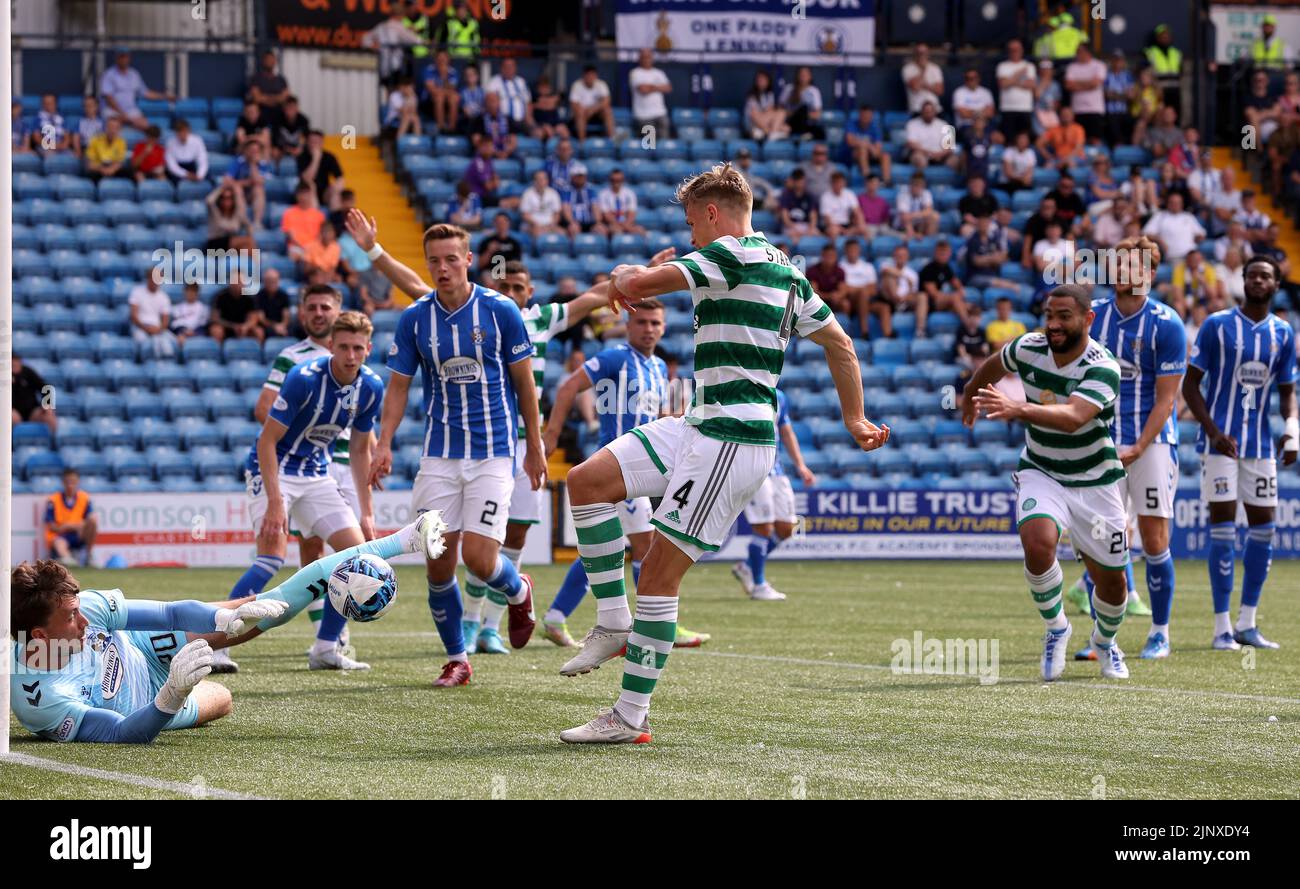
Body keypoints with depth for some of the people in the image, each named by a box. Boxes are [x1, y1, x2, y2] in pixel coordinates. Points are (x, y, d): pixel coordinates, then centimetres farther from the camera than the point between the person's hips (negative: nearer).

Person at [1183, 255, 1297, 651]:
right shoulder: (1217, 325, -4)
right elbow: (1190, 385, -4)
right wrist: (1213, 432, -15)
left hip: (1260, 444, 5)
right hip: (1220, 441, -5)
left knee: (1263, 527, 4)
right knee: (1223, 527, -8)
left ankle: (1247, 623, 13)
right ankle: (1222, 627, -4)